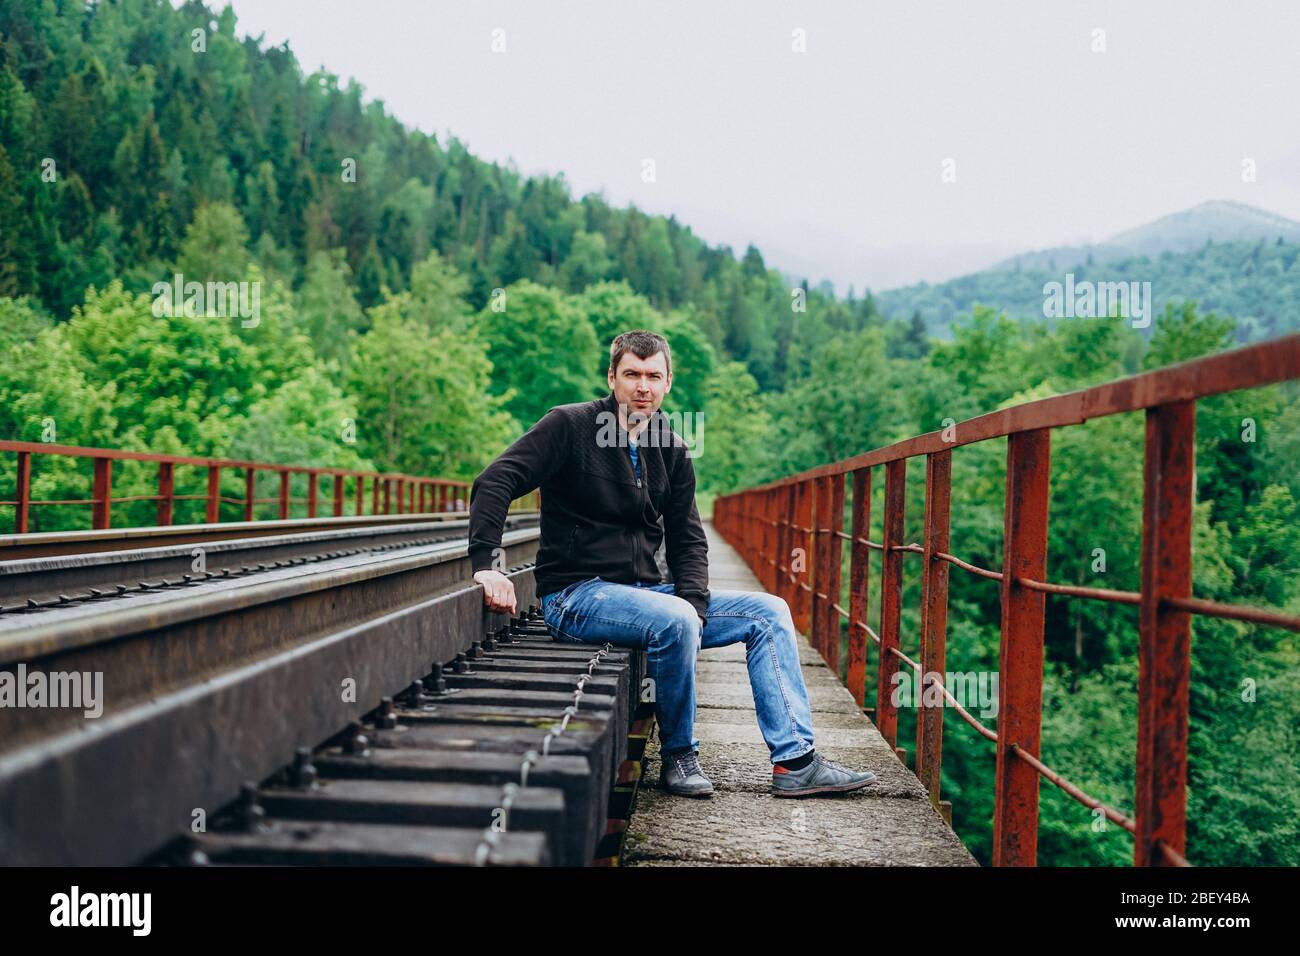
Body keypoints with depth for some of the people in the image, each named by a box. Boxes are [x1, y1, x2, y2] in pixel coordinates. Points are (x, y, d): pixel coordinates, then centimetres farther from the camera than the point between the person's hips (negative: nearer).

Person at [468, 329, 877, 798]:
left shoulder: (673, 452, 11)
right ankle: (678, 756, -14)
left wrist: (694, 604, -6)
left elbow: (688, 542, 13)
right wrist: (486, 563, -29)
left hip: (647, 591, 7)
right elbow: (494, 482, -15)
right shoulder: (570, 425, -6)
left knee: (768, 611, -3)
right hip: (577, 596, -7)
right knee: (674, 621, -35)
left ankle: (795, 760, -5)